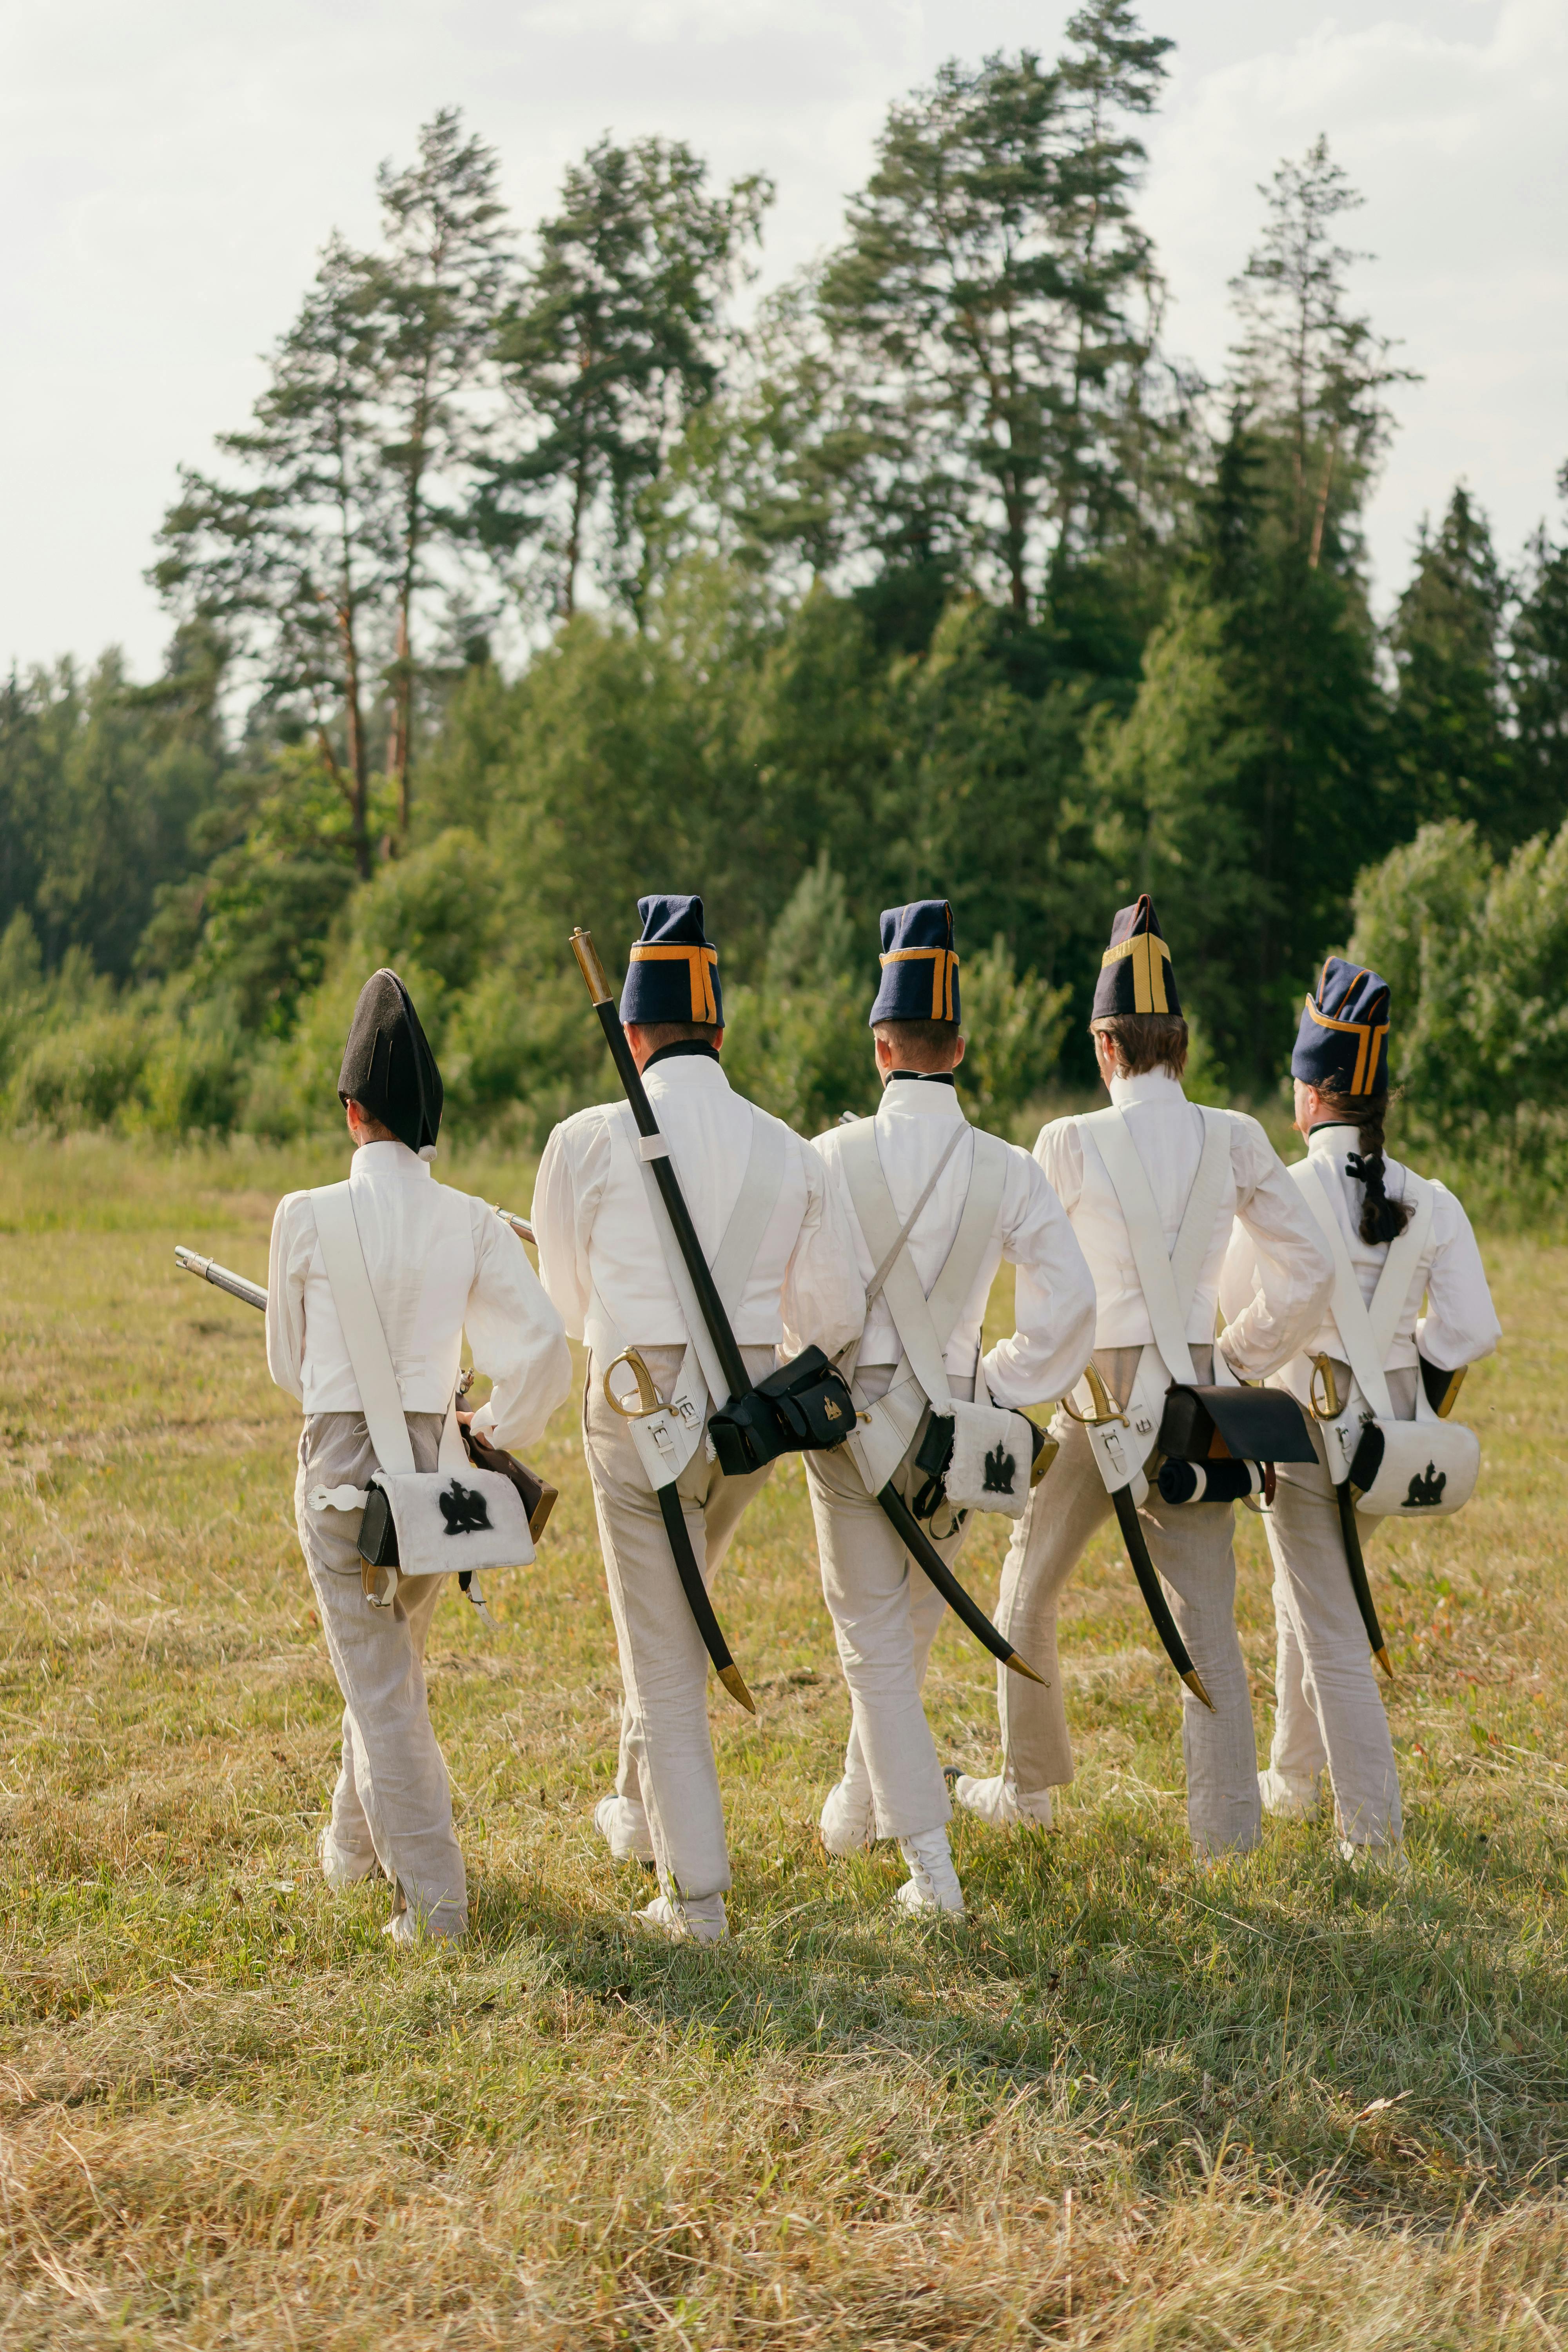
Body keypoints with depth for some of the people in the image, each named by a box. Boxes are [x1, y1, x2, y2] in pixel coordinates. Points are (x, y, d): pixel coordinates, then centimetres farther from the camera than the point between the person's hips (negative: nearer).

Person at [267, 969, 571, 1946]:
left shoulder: (307, 1216, -10)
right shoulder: (473, 1223, -5)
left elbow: (289, 1365, 3)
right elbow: (546, 1346, -11)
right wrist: (495, 1436, 4)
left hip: (339, 1461, -3)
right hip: (434, 1461, 4)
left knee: (380, 1685, 2)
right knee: (395, 1659, 23)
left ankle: (434, 1897, 1)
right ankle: (358, 1842, 41)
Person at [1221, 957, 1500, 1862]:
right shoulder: (1432, 1202, -4)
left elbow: (1235, 1310, -4)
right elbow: (1473, 1332, -6)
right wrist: (1402, 1344, 11)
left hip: (1306, 1426, -5)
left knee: (1335, 1635, 2)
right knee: (1304, 1600, 26)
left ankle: (1374, 1832, 4)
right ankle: (1295, 1780, 39)